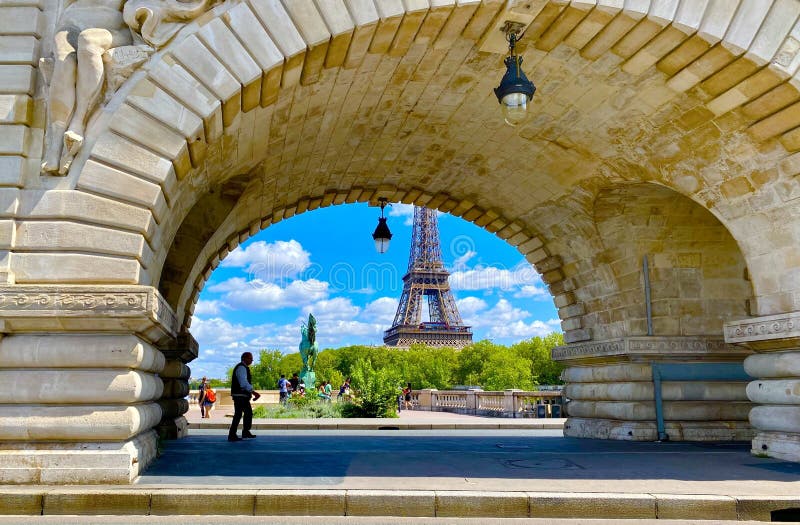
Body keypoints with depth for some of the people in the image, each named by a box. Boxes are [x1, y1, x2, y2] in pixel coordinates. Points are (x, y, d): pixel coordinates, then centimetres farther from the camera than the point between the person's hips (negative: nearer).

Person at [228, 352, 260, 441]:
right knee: (238, 414, -9)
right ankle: (232, 435, -5)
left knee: (248, 412, 18)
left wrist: (252, 393, 19)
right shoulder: (241, 368, -15)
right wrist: (253, 392, -27)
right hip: (240, 395, -11)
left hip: (243, 395, 11)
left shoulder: (244, 367, 17)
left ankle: (246, 432, 27)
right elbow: (244, 383, -25)